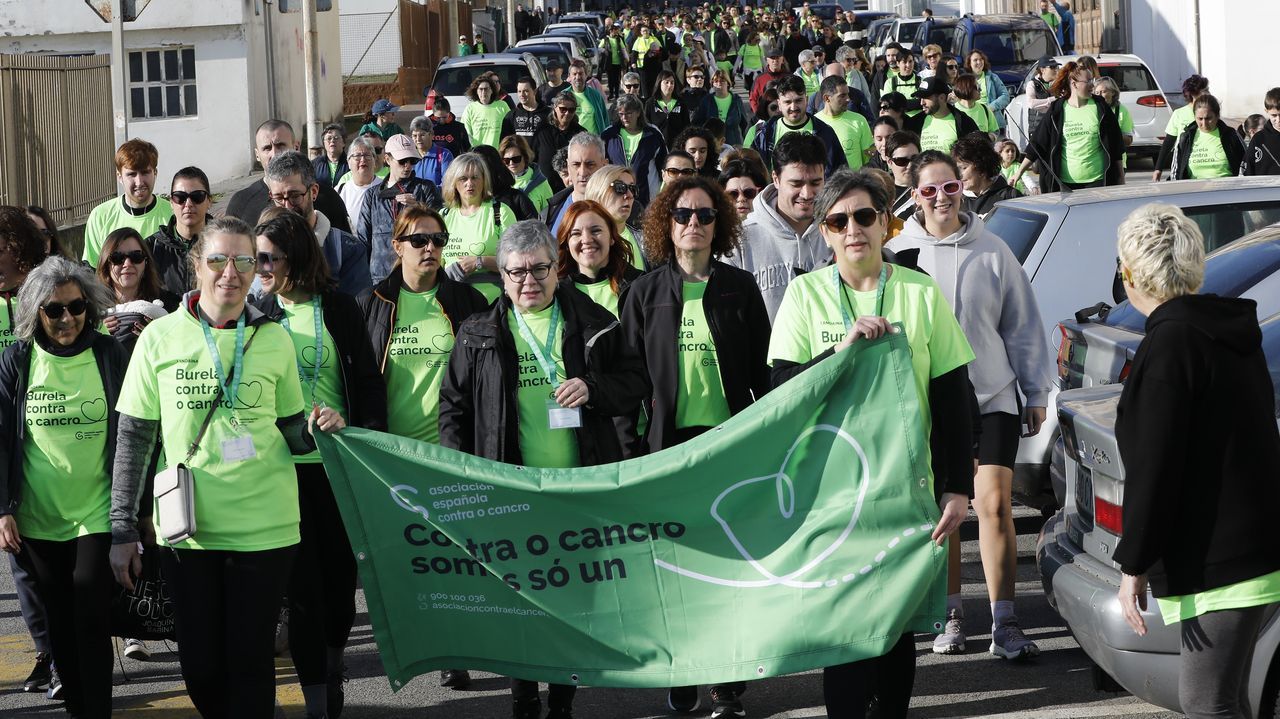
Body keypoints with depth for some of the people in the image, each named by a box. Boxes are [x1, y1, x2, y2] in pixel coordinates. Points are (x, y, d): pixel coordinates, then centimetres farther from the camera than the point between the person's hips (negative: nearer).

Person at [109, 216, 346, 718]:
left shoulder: (273, 339, 3)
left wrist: (316, 429, -11)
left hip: (265, 528, 0)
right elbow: (134, 439, 3)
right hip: (187, 527, 0)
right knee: (200, 665, 7)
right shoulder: (161, 337, 0)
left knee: (250, 662, 2)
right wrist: (123, 530, -1)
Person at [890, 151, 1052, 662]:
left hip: (993, 395, -1)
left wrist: (1037, 393, 9)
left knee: (994, 504, -9)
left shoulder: (992, 251, 2)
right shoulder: (900, 254, 1)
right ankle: (952, 616, 21)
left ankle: (1004, 624, -4)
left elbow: (1024, 326, 8)